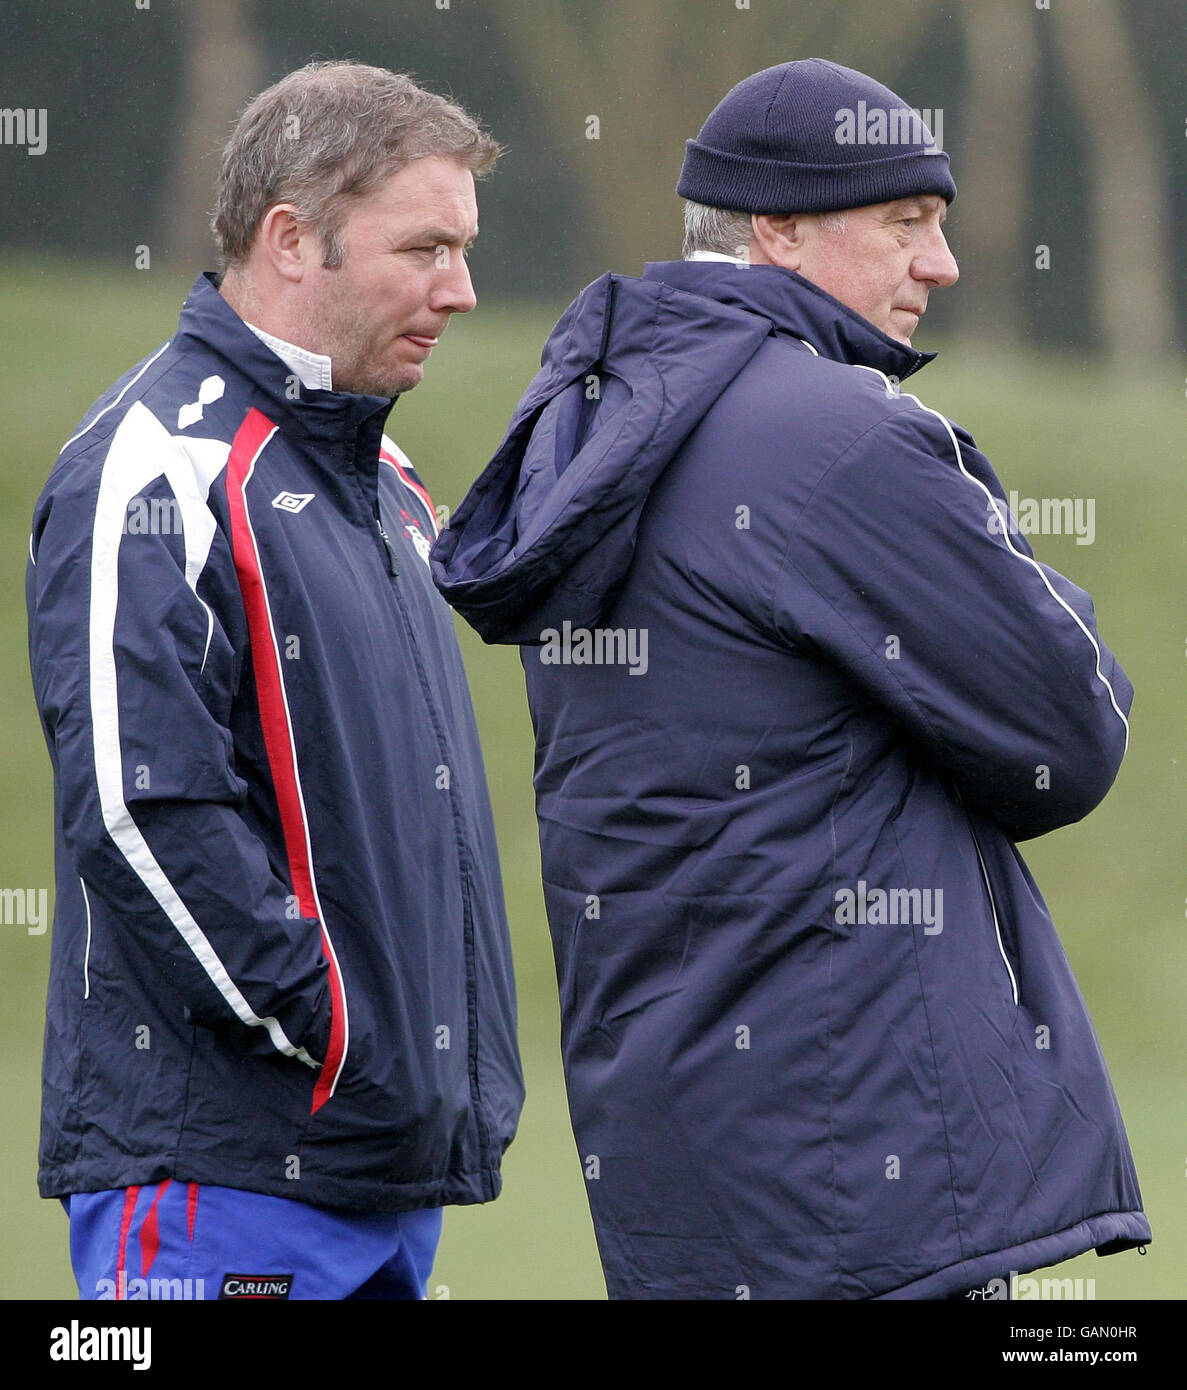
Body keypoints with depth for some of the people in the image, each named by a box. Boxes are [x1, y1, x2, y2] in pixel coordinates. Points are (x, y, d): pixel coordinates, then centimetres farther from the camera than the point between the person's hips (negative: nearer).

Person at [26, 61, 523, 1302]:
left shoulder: (380, 482, 19)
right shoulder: (156, 474, -12)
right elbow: (139, 811, -20)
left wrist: (461, 1063, 14)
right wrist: (338, 1044, -18)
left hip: (390, 1165, 9)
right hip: (215, 1162, -9)